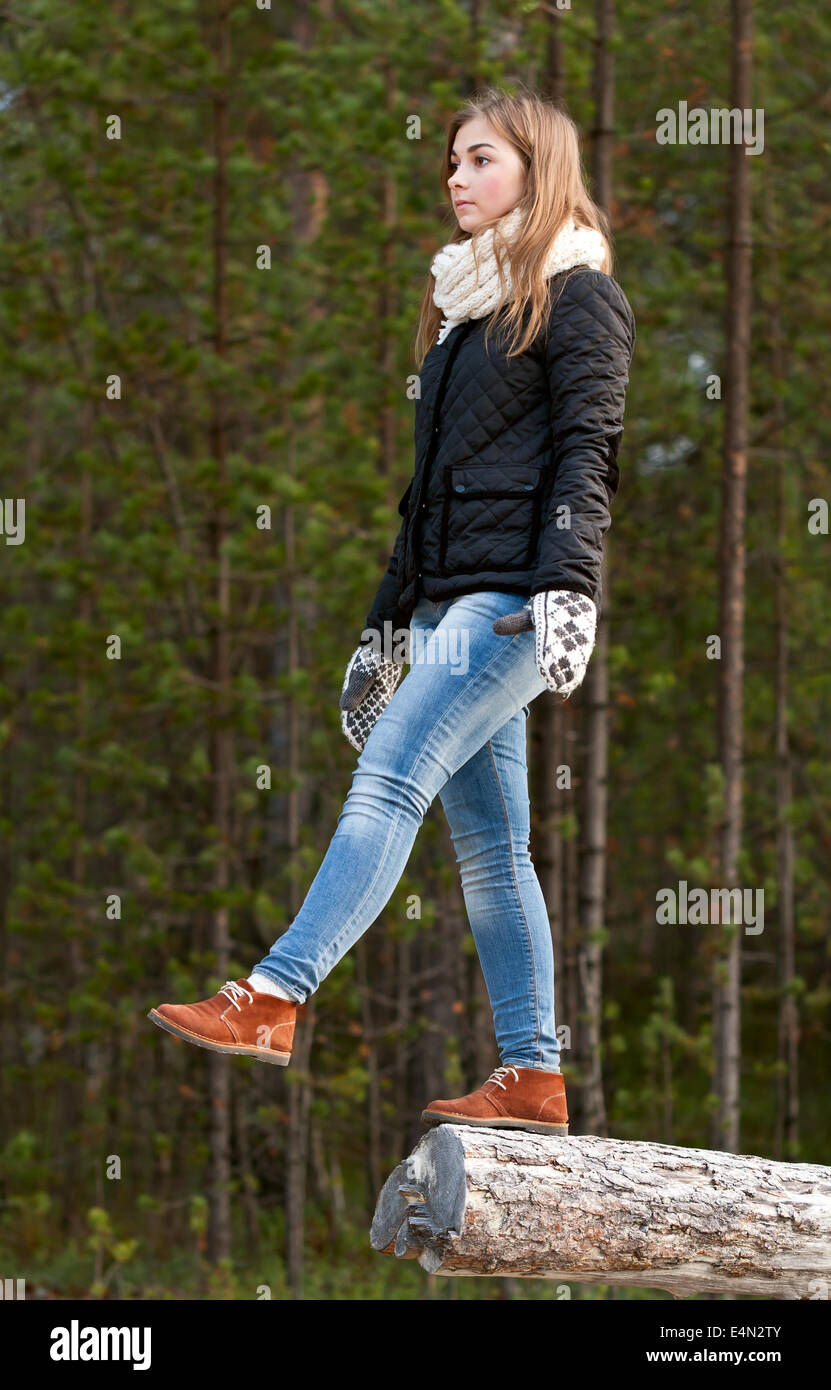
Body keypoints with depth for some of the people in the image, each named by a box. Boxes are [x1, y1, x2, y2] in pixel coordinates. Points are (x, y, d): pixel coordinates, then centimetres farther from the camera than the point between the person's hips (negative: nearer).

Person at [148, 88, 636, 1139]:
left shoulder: (578, 296, 0)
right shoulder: (466, 304, 25)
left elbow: (585, 450, -11)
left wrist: (568, 586, -24)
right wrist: (387, 622, 25)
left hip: (512, 599, -9)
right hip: (449, 600, 9)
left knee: (389, 785, -19)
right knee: (487, 843, 3)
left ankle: (271, 999, -26)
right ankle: (532, 1077, 2)